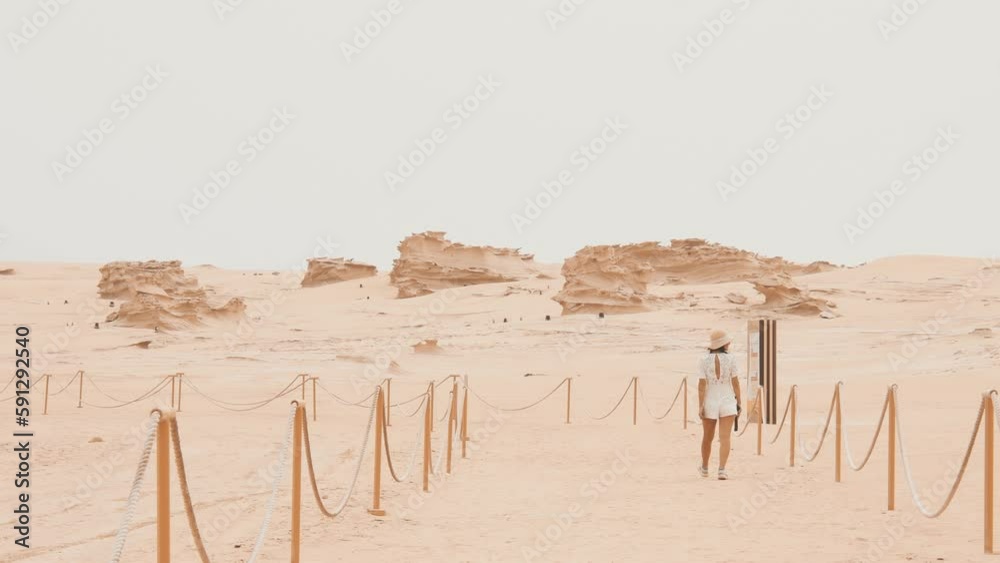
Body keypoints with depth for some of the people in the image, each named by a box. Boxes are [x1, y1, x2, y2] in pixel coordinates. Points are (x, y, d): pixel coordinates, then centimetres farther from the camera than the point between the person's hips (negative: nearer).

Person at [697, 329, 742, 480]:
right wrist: (738, 402, 5)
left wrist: (700, 406, -8)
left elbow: (701, 385, -10)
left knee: (707, 438, 16)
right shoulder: (731, 359, -7)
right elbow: (735, 382, -5)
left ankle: (705, 468, 32)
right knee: (725, 438, -3)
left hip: (709, 403, 1)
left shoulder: (704, 360, -7)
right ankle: (722, 470, -15)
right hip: (727, 402, -1)